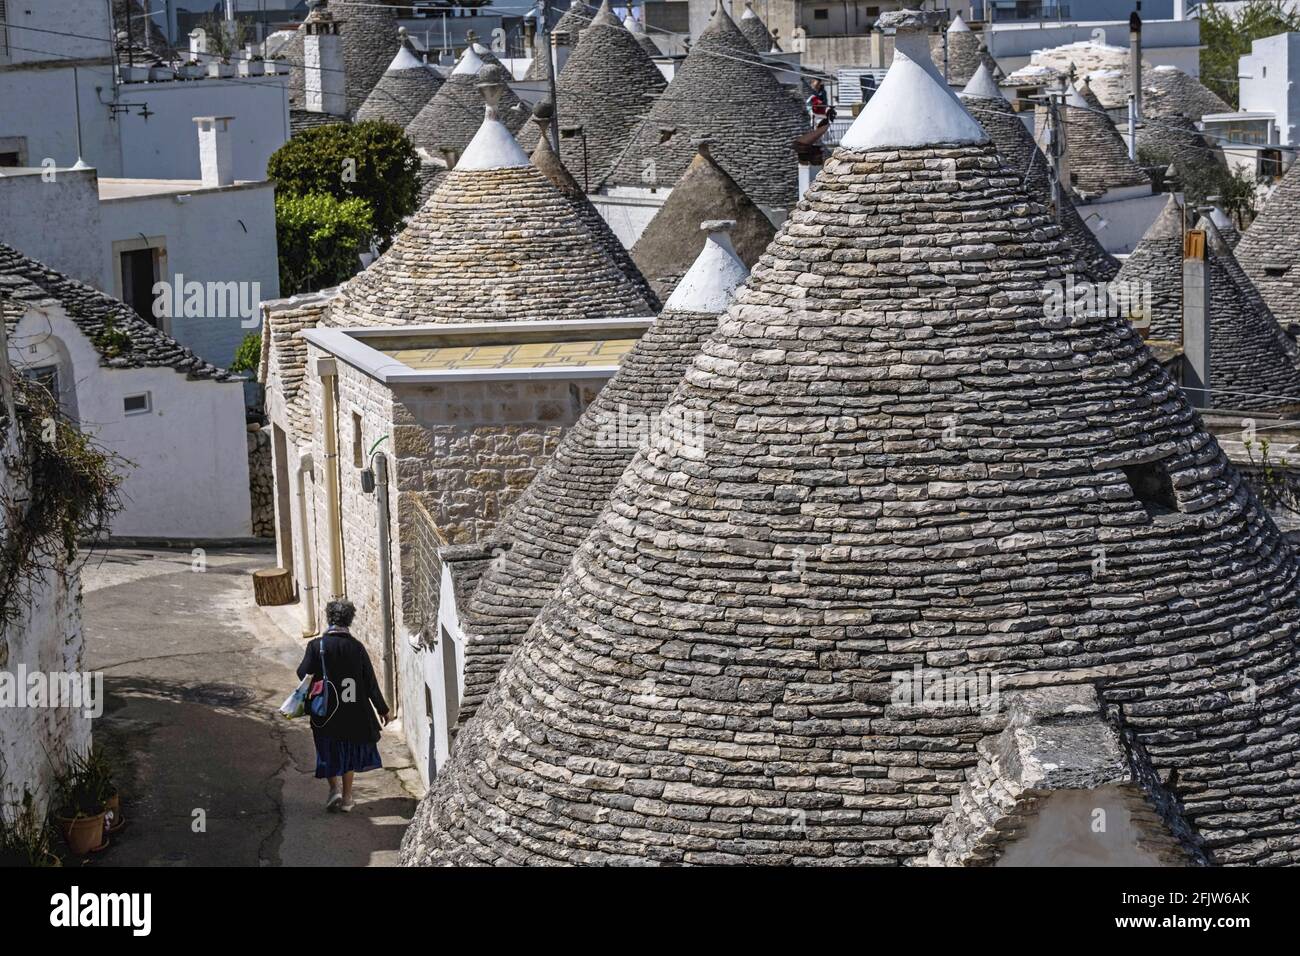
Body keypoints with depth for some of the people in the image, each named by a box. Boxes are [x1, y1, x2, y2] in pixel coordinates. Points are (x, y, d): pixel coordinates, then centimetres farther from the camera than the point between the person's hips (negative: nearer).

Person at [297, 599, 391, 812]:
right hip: (353, 713, 1)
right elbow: (370, 681, -4)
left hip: (325, 713, -1)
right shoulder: (357, 647, -8)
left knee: (329, 752, 15)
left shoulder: (317, 646, -13)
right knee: (349, 751, 16)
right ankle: (347, 797, 19)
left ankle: (335, 788, -2)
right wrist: (382, 708, 6)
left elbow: (303, 674, -10)